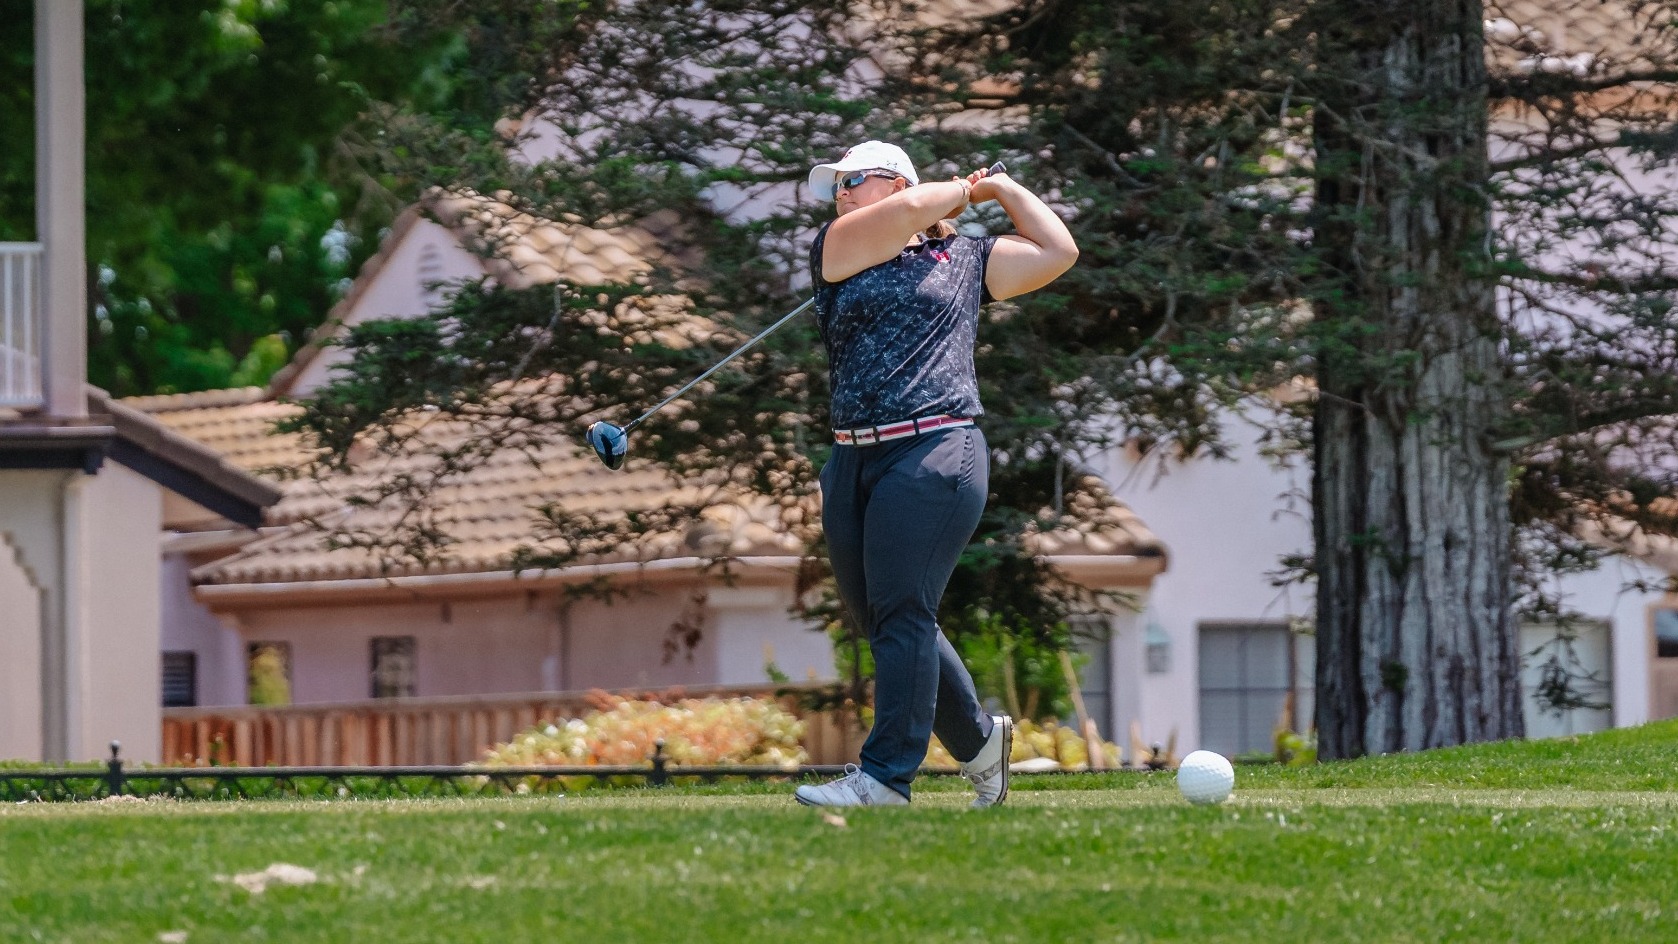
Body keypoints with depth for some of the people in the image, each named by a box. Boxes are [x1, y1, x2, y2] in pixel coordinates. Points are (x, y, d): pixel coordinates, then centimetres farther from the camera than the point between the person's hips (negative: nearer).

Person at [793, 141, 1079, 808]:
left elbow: (1058, 252, 15)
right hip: (853, 460, 4)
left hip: (935, 453, -4)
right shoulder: (835, 251, 14)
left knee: (901, 615, -11)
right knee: (878, 622, 7)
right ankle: (978, 739, 23)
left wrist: (1001, 189, 19)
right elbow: (907, 213, -1)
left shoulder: (966, 258, 13)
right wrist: (959, 192, 16)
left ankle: (886, 776, -11)